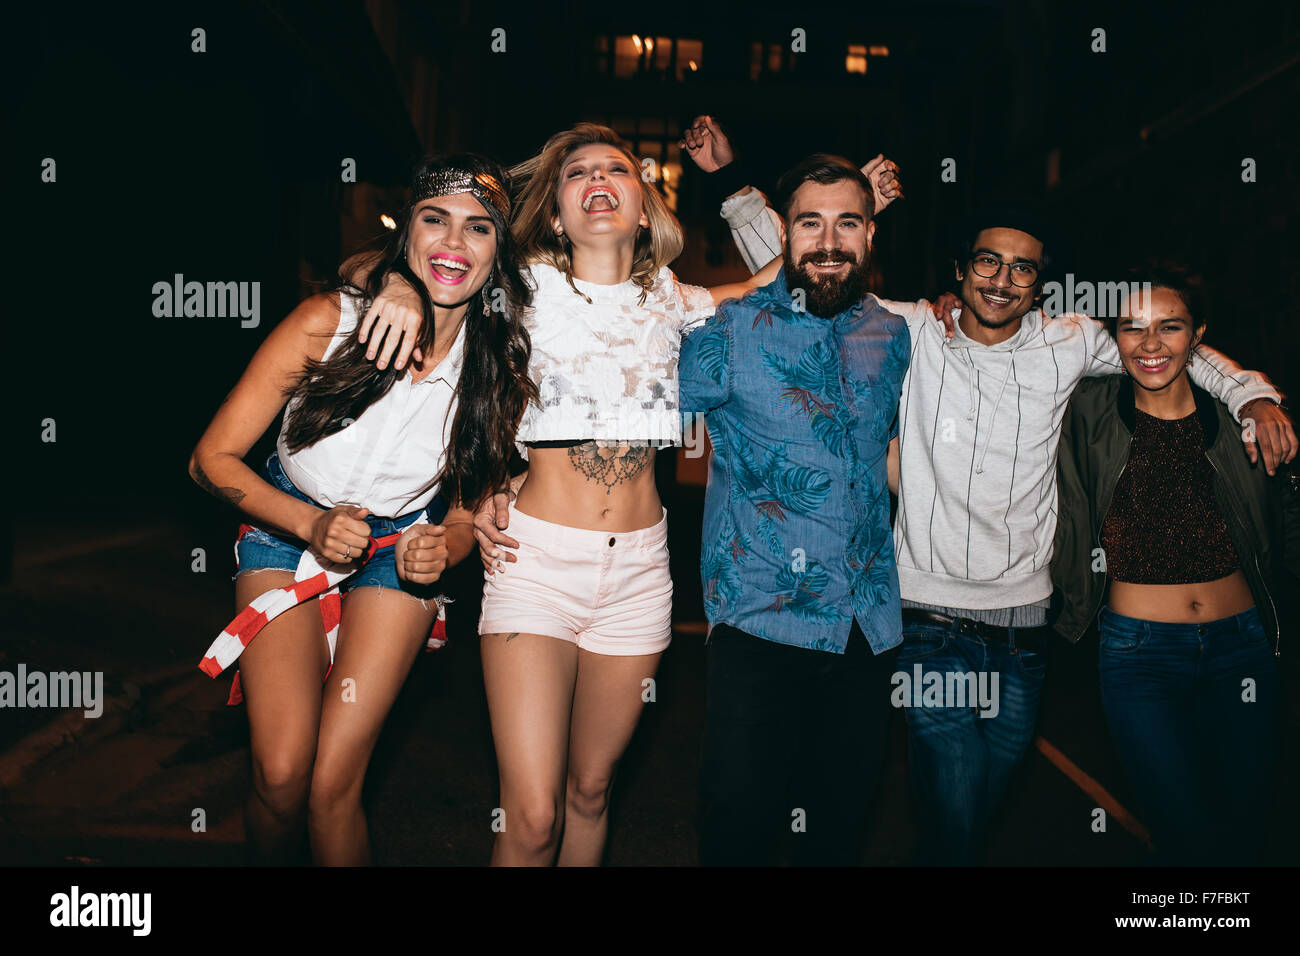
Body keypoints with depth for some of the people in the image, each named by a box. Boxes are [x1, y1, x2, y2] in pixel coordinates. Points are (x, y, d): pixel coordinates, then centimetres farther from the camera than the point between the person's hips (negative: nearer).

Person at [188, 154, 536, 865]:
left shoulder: (500, 367, -14)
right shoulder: (328, 321, -20)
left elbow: (469, 511, 0)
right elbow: (212, 459, -14)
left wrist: (441, 551, -22)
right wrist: (310, 525, -27)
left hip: (400, 549, 1)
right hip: (288, 529, -1)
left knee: (332, 785, -8)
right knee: (281, 775, -13)